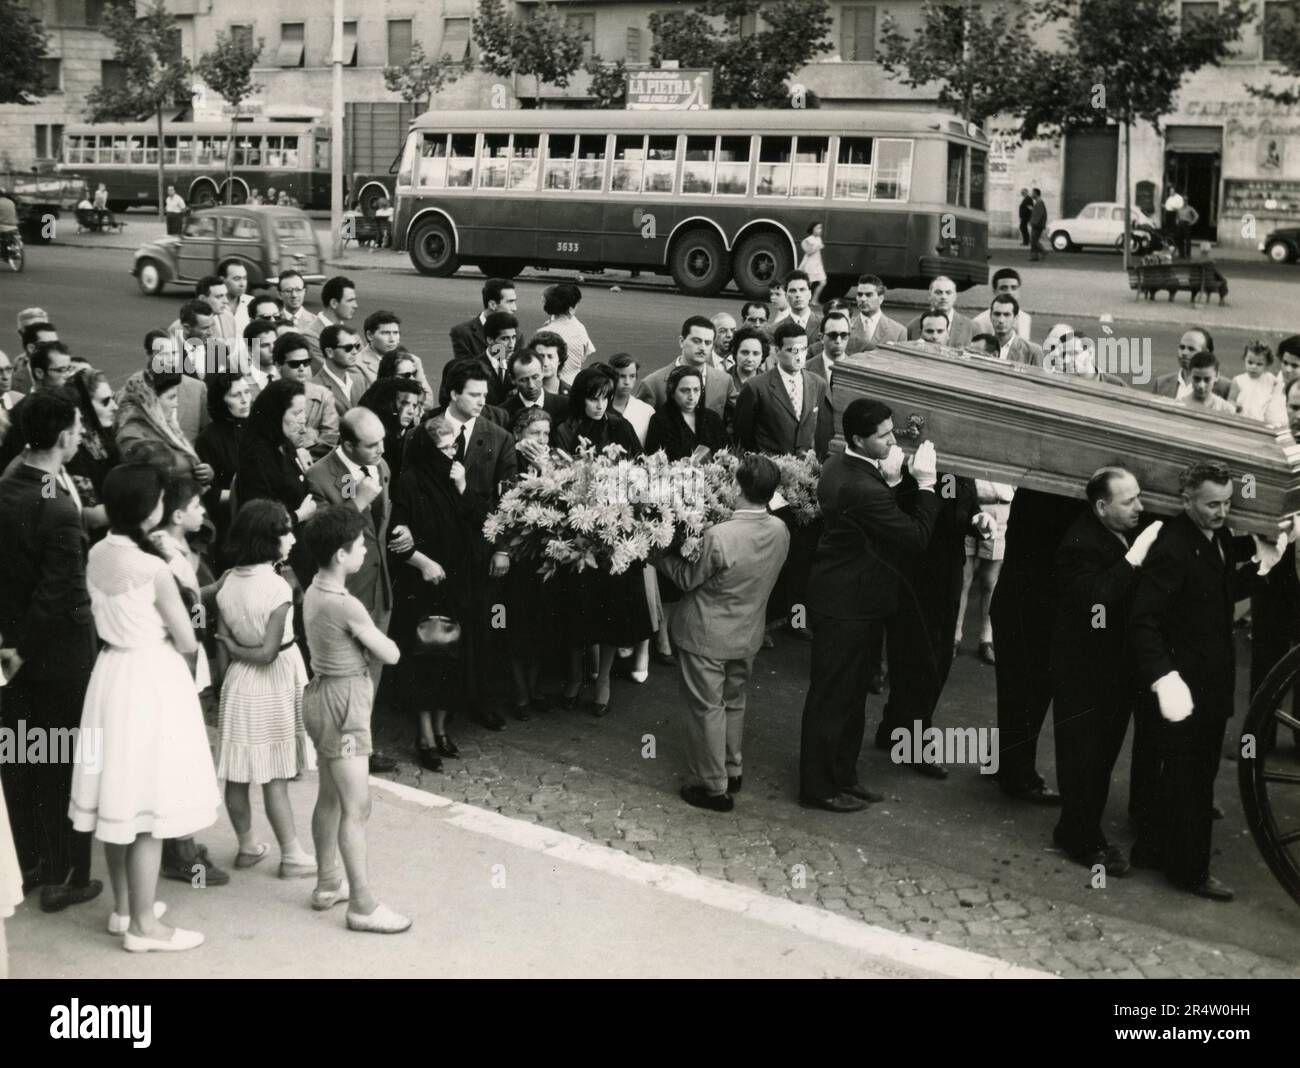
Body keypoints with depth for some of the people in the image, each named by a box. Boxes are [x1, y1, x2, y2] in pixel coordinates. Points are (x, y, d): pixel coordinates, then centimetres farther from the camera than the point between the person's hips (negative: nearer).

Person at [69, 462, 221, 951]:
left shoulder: (97, 555, 2)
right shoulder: (154, 568, -20)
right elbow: (187, 643, -12)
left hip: (111, 674, 8)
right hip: (151, 681, -8)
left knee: (120, 797, 17)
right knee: (147, 805, 0)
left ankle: (123, 907, 30)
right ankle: (144, 925, 8)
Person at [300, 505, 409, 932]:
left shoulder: (313, 592, 4)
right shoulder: (347, 607, -23)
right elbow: (391, 655, -13)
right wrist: (373, 636, 6)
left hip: (322, 694, 10)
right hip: (344, 702, -10)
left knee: (330, 797, 19)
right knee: (356, 806, -5)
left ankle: (327, 884, 31)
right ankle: (363, 905, 0)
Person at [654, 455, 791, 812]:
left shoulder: (719, 537, -30)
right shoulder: (780, 531, -11)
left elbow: (687, 579, -16)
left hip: (707, 637, -6)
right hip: (747, 634, 6)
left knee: (707, 708, 9)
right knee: (734, 702, 24)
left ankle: (713, 786, 19)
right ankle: (733, 770, 39)